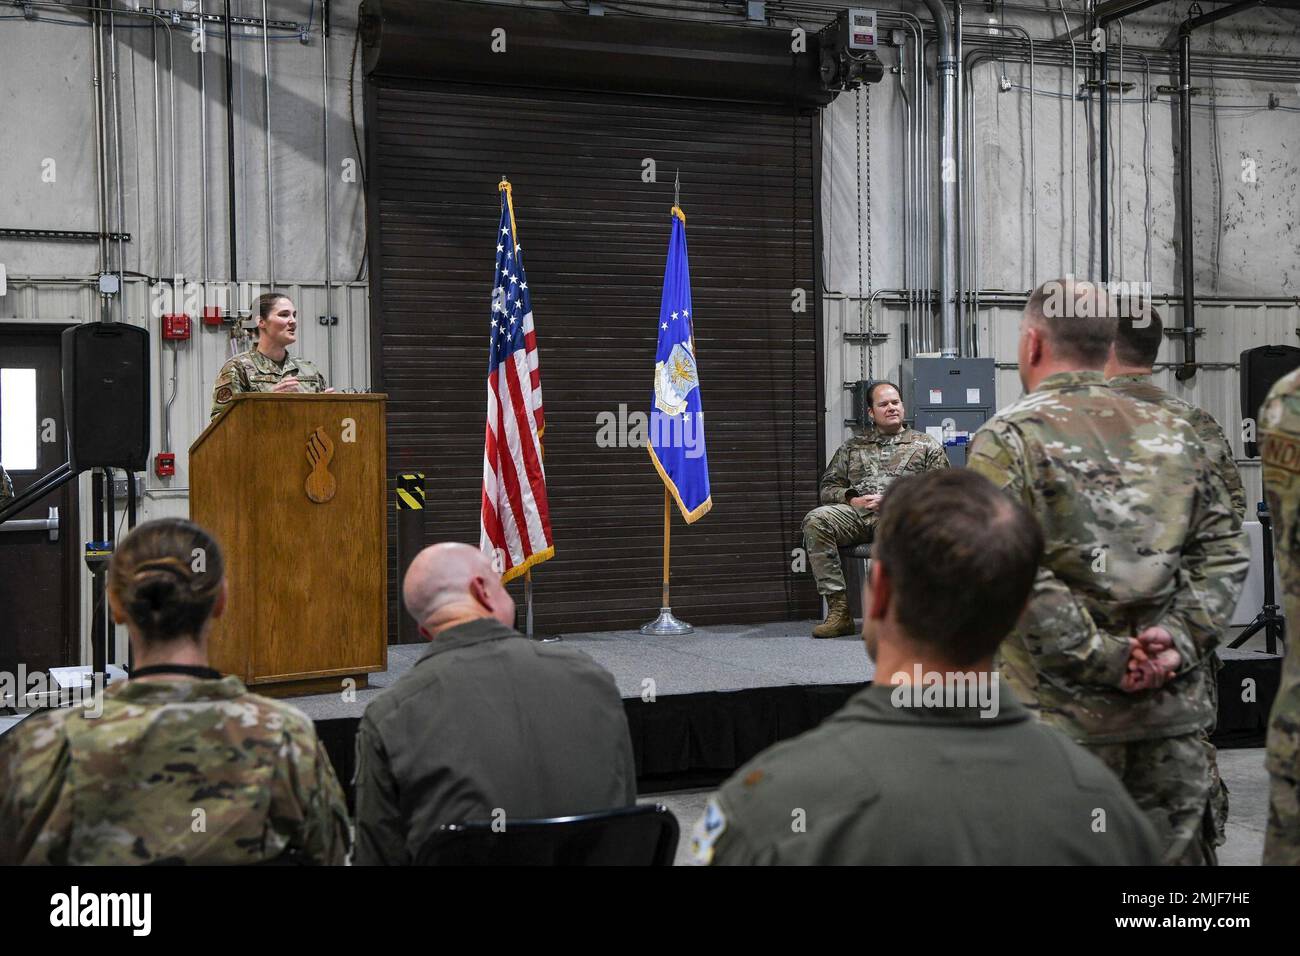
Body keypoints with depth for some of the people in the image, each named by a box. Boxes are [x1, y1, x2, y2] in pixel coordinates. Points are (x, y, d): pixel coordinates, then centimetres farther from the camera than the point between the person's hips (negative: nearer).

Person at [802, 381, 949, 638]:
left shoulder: (927, 445, 20)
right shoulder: (853, 447, 27)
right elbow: (828, 488, 22)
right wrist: (851, 499, -1)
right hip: (856, 512, 3)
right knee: (815, 520, -29)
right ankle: (838, 610, -30)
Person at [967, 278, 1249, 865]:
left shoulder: (1007, 439, -6)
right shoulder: (1174, 434, 10)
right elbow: (1225, 552, 6)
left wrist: (1103, 660, -12)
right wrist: (1180, 641, -2)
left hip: (1064, 718, -4)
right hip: (1174, 717, 5)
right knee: (1172, 849, 15)